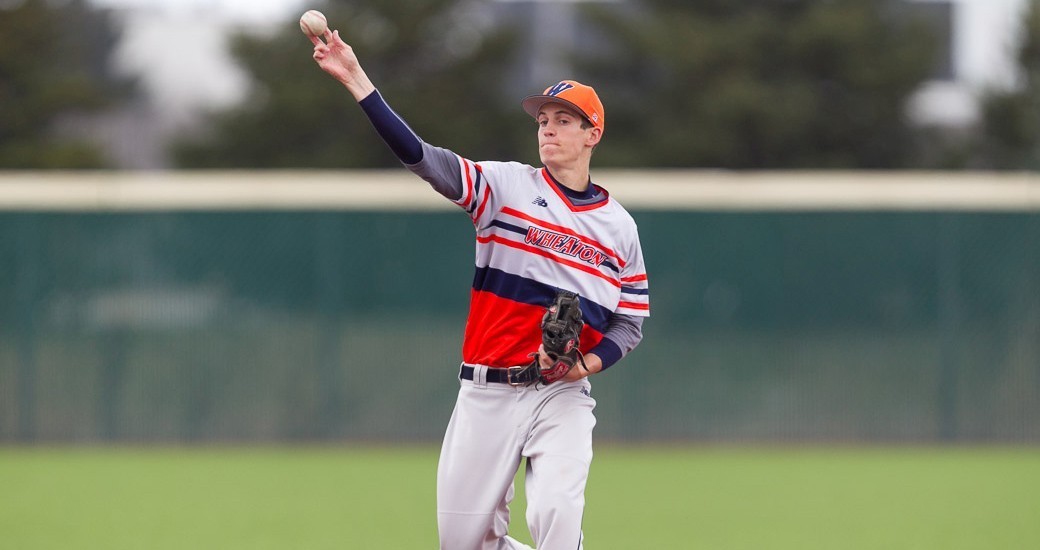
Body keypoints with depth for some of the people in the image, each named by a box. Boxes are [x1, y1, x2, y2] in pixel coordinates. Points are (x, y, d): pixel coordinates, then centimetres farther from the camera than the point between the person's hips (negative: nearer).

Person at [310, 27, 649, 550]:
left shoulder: (619, 227, 8)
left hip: (562, 395, -1)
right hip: (487, 390, 1)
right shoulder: (507, 186, 2)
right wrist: (355, 79, -23)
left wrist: (589, 362, -10)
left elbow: (630, 323, 12)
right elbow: (421, 156, -11)